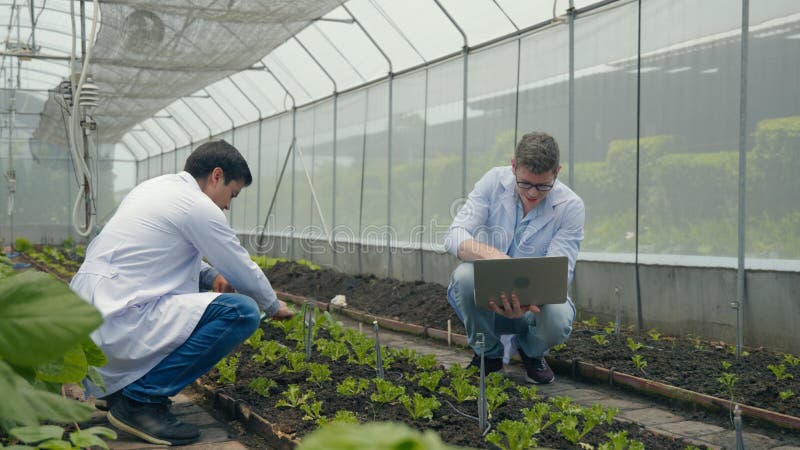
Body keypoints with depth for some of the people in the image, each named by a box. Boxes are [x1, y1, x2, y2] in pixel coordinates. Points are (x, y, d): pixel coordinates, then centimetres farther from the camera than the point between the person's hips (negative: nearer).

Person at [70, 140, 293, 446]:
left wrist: (212, 275, 18)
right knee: (242, 312, -15)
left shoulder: (154, 188, 18)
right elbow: (244, 273, 0)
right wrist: (274, 307, 18)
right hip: (118, 324, -10)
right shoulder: (199, 206, -9)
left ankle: (118, 383, 17)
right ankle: (142, 398, -10)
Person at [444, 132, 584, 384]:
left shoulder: (571, 207, -13)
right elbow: (454, 236, -19)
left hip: (536, 299, -1)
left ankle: (532, 353, 6)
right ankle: (489, 354, -3)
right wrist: (491, 254, -43)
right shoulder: (494, 181, -11)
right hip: (487, 297, 1)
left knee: (557, 318, -34)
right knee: (465, 275, -32)